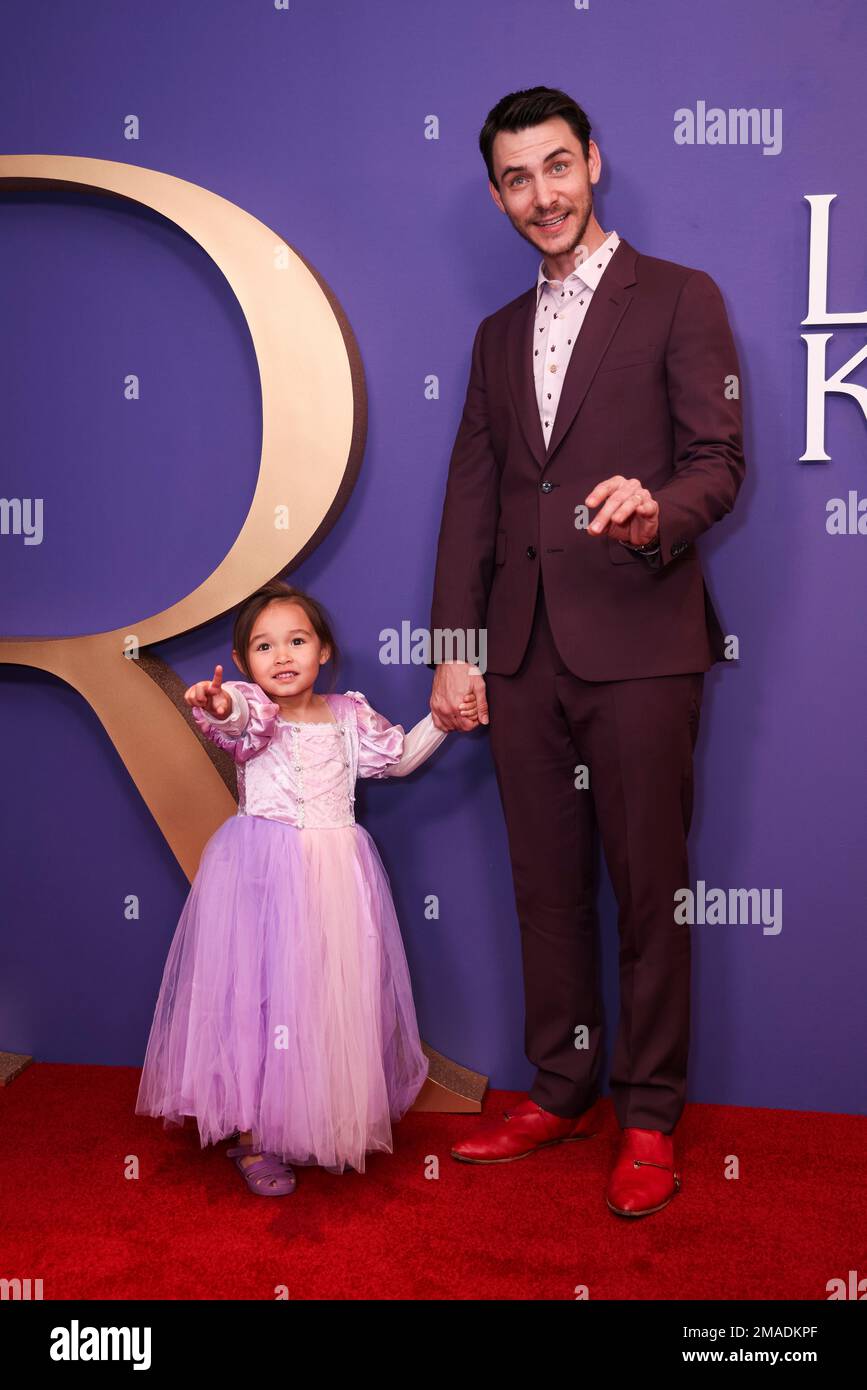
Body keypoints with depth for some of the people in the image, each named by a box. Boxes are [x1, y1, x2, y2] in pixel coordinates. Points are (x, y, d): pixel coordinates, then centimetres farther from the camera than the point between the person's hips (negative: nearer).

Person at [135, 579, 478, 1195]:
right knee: (257, 992, -2)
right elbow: (238, 717, -31)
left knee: (336, 996, 8)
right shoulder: (251, 710, -5)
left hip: (338, 872, 4)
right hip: (262, 873, -4)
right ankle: (254, 1139, 12)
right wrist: (217, 705, -54)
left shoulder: (349, 715, 8)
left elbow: (398, 757, 24)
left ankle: (328, 1124, 27)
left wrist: (440, 721, 12)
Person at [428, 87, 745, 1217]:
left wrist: (658, 514, -26)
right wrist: (455, 649, 8)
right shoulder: (498, 335, 20)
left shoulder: (680, 300, 4)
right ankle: (560, 1093, 25)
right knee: (546, 886, 11)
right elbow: (472, 499, 15)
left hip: (638, 645, -5)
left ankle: (649, 1120, 16)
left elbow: (719, 461, -3)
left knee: (650, 888, 1)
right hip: (524, 655, 5)